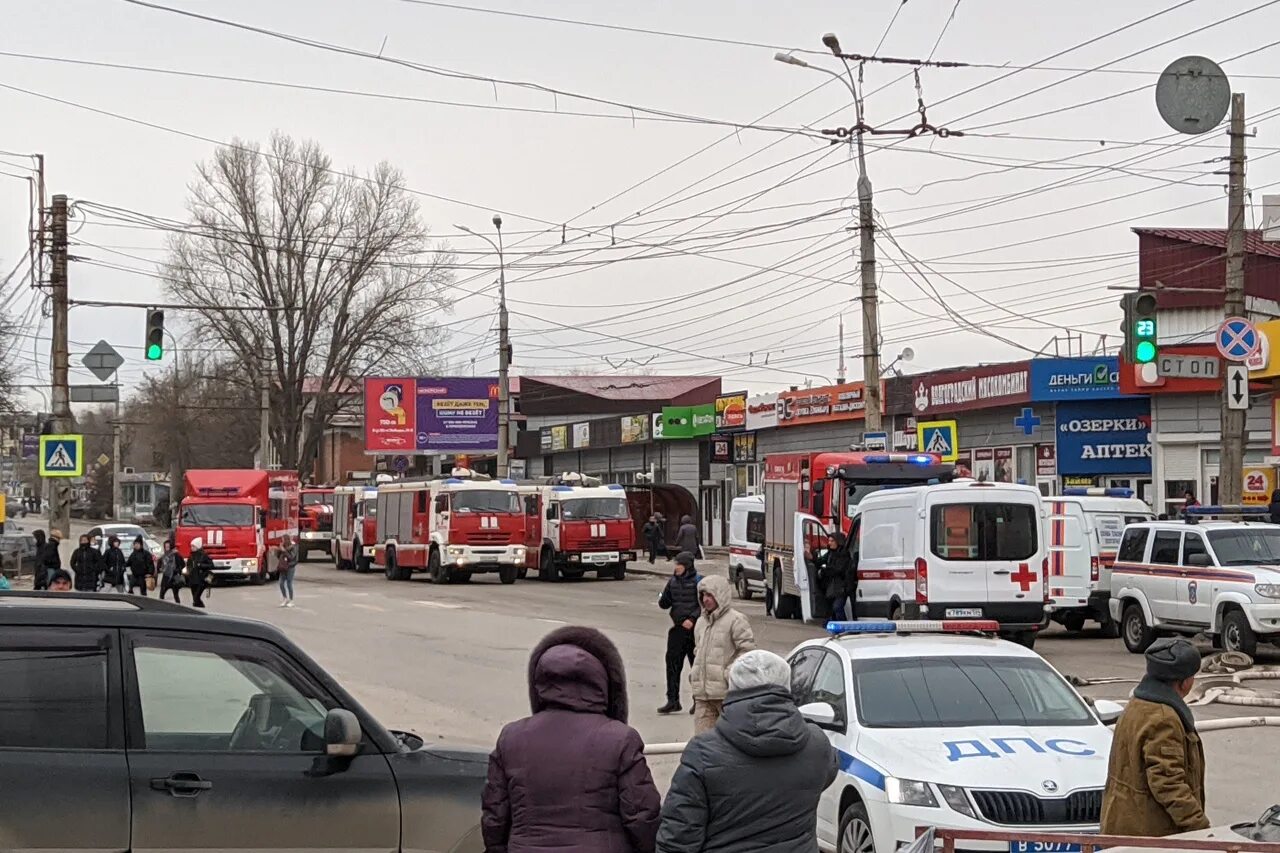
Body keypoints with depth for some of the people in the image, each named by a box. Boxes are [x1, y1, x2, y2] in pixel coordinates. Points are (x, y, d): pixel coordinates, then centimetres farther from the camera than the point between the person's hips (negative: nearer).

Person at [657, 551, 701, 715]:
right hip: (677, 628, 5)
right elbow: (665, 604, 14)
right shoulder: (673, 581, 8)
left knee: (697, 664, 5)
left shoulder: (697, 581, -8)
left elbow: (704, 605, -11)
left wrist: (692, 619, -19)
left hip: (693, 628, -5)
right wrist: (662, 600, -4)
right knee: (672, 662, 0)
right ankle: (672, 700, 3)